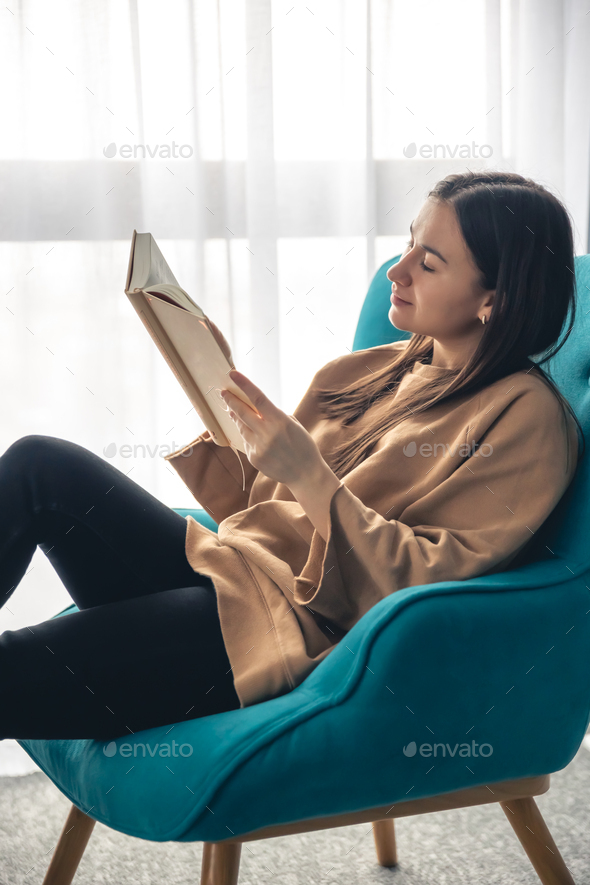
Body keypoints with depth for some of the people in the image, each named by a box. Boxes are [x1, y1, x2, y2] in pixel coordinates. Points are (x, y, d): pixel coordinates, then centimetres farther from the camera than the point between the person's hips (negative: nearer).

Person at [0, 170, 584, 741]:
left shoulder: (525, 415, -7)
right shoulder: (375, 370, 14)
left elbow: (426, 589, -15)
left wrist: (310, 479, -23)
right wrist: (223, 392, 2)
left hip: (301, 633, -7)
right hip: (228, 578, 8)